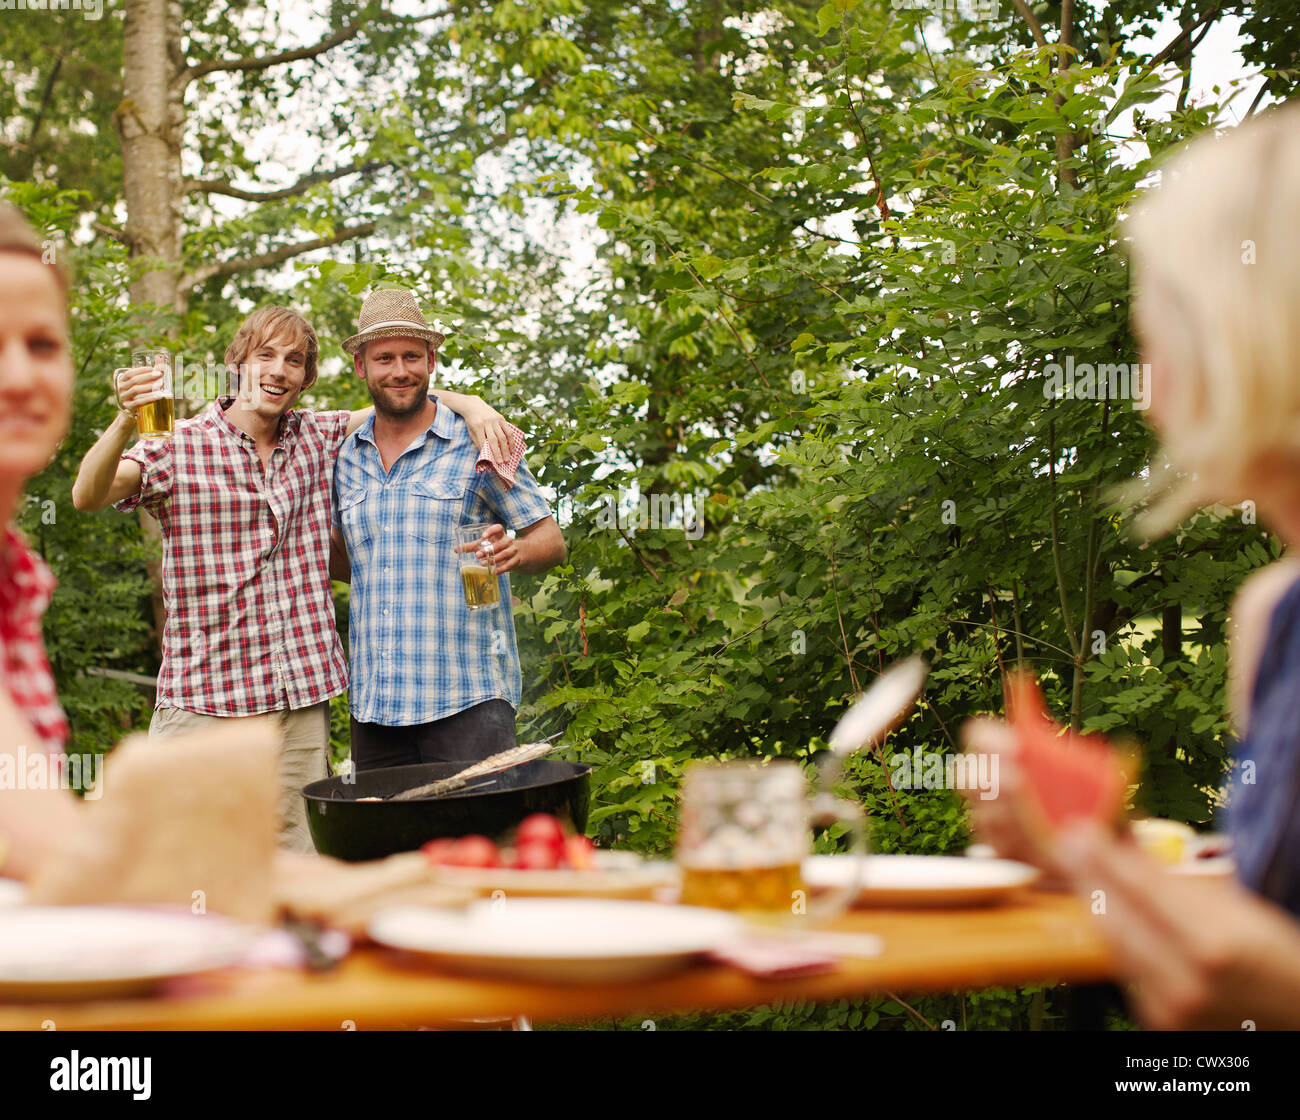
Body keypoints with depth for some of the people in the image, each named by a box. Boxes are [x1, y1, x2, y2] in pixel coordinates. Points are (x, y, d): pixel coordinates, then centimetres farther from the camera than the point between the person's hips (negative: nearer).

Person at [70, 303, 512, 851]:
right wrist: (126, 420, -31)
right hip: (203, 700, -3)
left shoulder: (320, 438, 11)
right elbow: (88, 496, -14)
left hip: (303, 700, 4)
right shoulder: (179, 446, -1)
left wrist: (472, 405, 0)